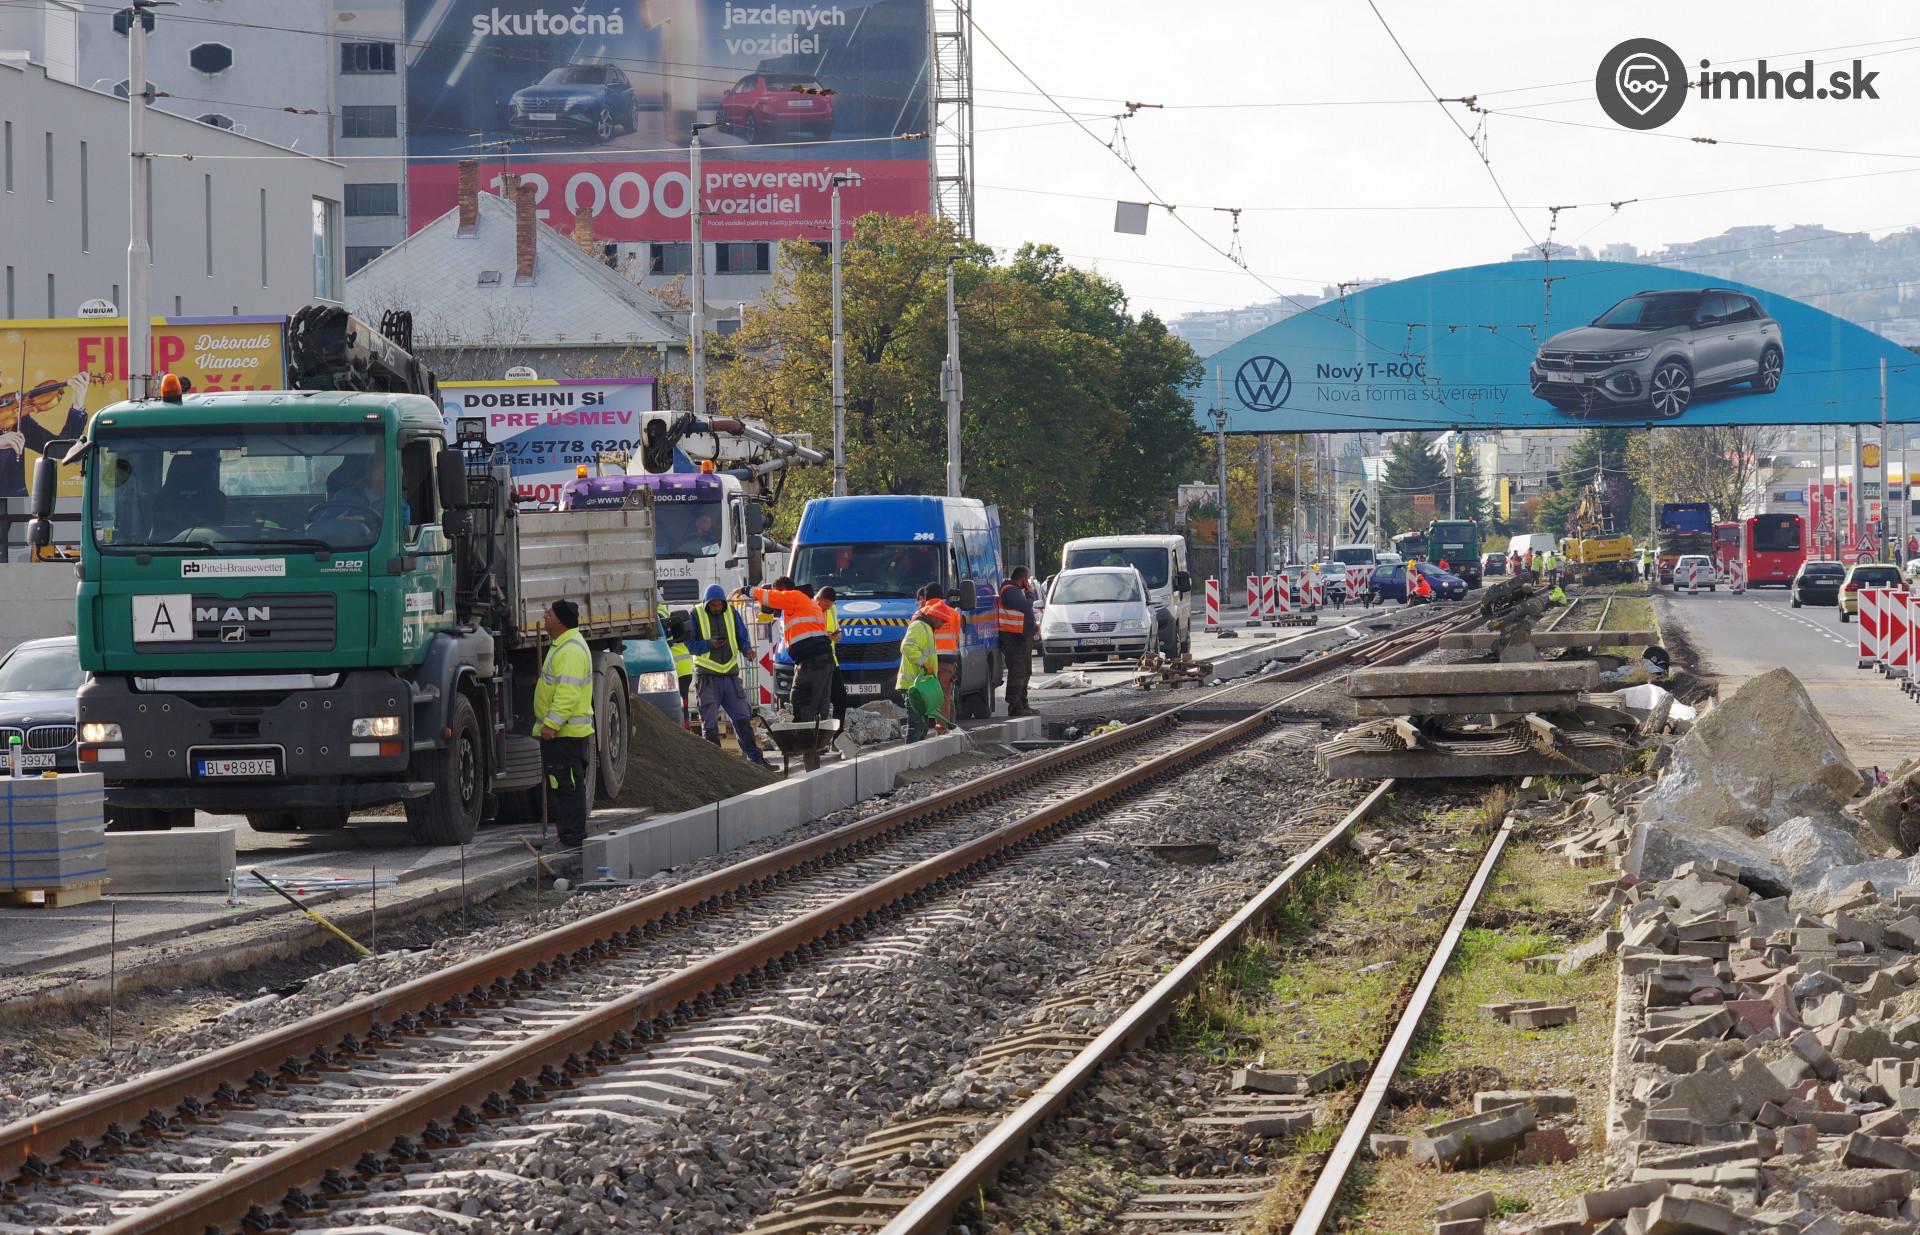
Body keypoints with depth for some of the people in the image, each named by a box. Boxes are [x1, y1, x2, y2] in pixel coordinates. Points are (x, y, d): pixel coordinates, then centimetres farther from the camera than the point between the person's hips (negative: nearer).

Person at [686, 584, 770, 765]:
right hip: (707, 676, -3)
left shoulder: (732, 613, 7)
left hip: (730, 674, 3)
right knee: (710, 722, 0)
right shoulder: (697, 615, -2)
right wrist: (709, 644, -19)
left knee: (741, 718, 5)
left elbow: (743, 638, 14)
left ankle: (754, 757, 8)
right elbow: (690, 644, -2)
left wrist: (747, 649, -8)